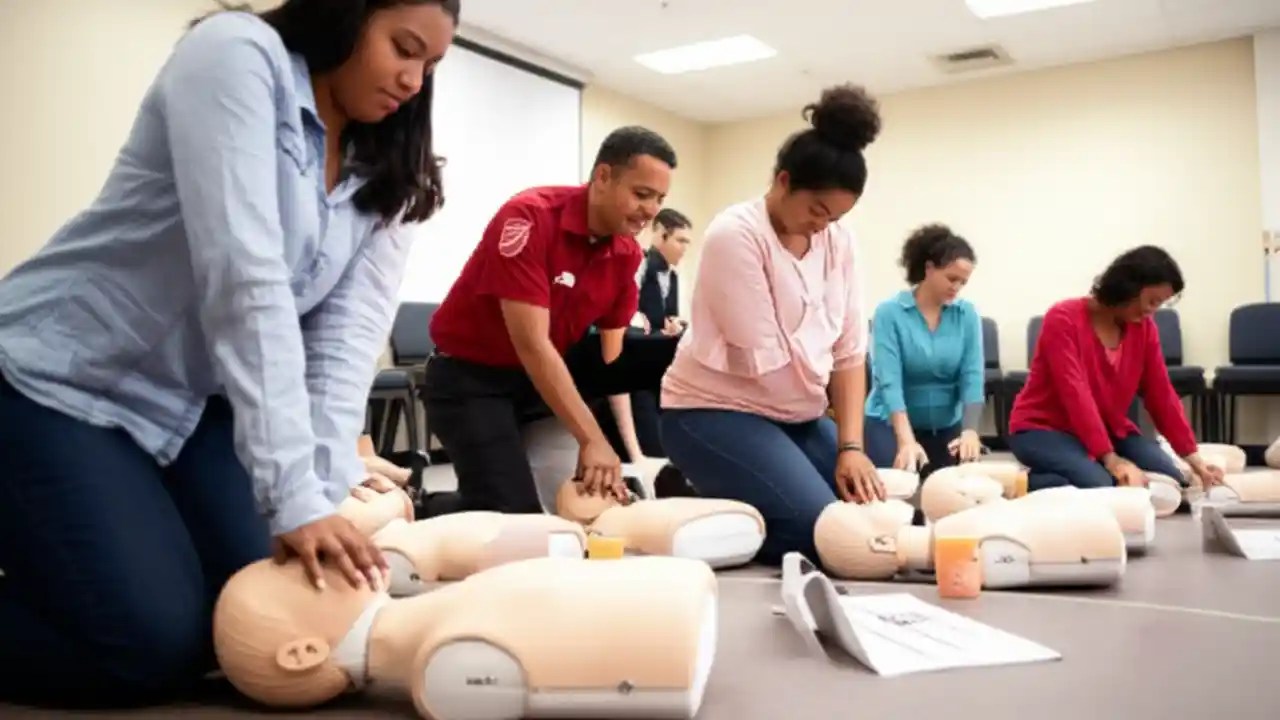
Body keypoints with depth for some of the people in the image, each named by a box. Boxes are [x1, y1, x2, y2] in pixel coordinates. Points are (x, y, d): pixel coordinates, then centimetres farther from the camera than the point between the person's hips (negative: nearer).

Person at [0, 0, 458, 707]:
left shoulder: (380, 177, 2)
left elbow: (347, 335, -8)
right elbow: (242, 282, -29)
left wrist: (326, 494, -21)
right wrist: (295, 496, -33)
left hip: (194, 400, 7)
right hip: (60, 378, -7)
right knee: (159, 644, -15)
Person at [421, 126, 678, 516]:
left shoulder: (628, 251, -5)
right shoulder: (530, 218, -25)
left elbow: (613, 357, -2)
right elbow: (532, 344, -30)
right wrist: (593, 440, -31)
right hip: (470, 374, -7)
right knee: (513, 513, -17)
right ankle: (426, 509, 13)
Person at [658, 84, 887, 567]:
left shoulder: (839, 242, 4)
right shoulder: (735, 235, -16)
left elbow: (849, 351, 0)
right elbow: (765, 357, -20)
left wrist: (851, 445, -10)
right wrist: (825, 395, -7)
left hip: (800, 416, 8)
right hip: (717, 412, -8)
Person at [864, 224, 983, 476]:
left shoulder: (967, 314, -2)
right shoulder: (889, 313, -13)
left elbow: (972, 376, -9)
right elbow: (889, 381, -22)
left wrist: (970, 430, -28)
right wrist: (907, 440, -36)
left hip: (946, 427, 3)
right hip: (891, 425, -3)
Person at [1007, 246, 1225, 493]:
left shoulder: (1144, 327, 1)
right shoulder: (1064, 319, -18)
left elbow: (1161, 394, 3)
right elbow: (1076, 395, -26)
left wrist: (1194, 459, -3)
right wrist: (1110, 459, -32)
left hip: (1109, 429, 7)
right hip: (1044, 428, -7)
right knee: (1098, 485, -32)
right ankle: (1031, 482, -8)